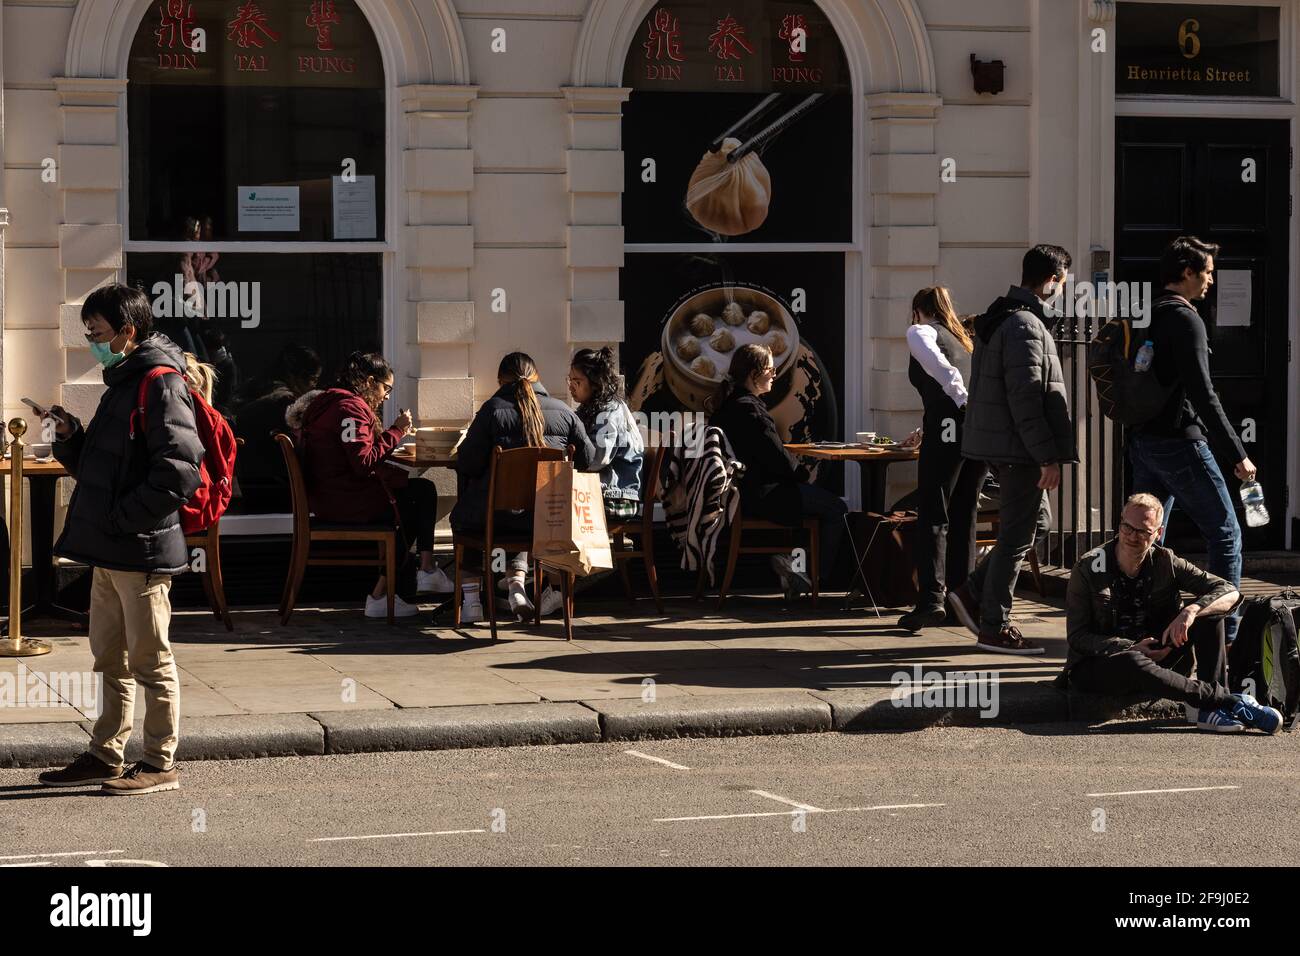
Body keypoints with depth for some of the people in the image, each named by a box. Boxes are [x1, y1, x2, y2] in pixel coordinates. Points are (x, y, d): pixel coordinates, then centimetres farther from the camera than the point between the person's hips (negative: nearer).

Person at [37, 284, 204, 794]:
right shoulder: (122, 384, 18)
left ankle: (160, 763, 5)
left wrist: (123, 517, -20)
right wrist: (70, 438, 5)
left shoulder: (160, 383, -13)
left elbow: (180, 470, -22)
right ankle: (105, 756, 23)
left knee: (150, 659, -2)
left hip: (142, 548, -10)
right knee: (111, 658, 15)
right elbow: (96, 465, 24)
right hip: (110, 551, 10)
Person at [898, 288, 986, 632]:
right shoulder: (961, 338, 29)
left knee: (933, 517, -6)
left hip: (950, 427, -7)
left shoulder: (920, 331, 8)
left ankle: (931, 599, -16)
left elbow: (940, 367, -13)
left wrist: (964, 402, -16)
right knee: (964, 517, 13)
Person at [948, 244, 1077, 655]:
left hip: (997, 440, 10)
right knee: (1016, 536, -2)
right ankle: (994, 628, 5)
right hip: (1018, 447, -10)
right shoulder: (1025, 326, -18)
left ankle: (972, 592, 17)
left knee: (1033, 519, 18)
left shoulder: (997, 318, 14)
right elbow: (1026, 398, -22)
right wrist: (1048, 457, -19)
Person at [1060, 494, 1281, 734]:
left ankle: (1208, 708, -27)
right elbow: (1077, 637, -13)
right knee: (1133, 662, -40)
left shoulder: (1165, 563, -3)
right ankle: (1233, 703, -36)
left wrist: (1191, 610, -31)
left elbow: (1230, 593, -9)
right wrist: (1132, 648, -27)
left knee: (1206, 609, -14)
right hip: (1095, 664, -4)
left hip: (1153, 655, 4)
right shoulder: (1088, 568, -11)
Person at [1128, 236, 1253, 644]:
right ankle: (1225, 636, -1)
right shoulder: (1185, 320, -14)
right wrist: (1238, 456, -19)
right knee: (1225, 535, 0)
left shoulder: (1148, 318, 12)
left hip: (1142, 441, 9)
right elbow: (1202, 395, -20)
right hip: (1179, 442, -9)